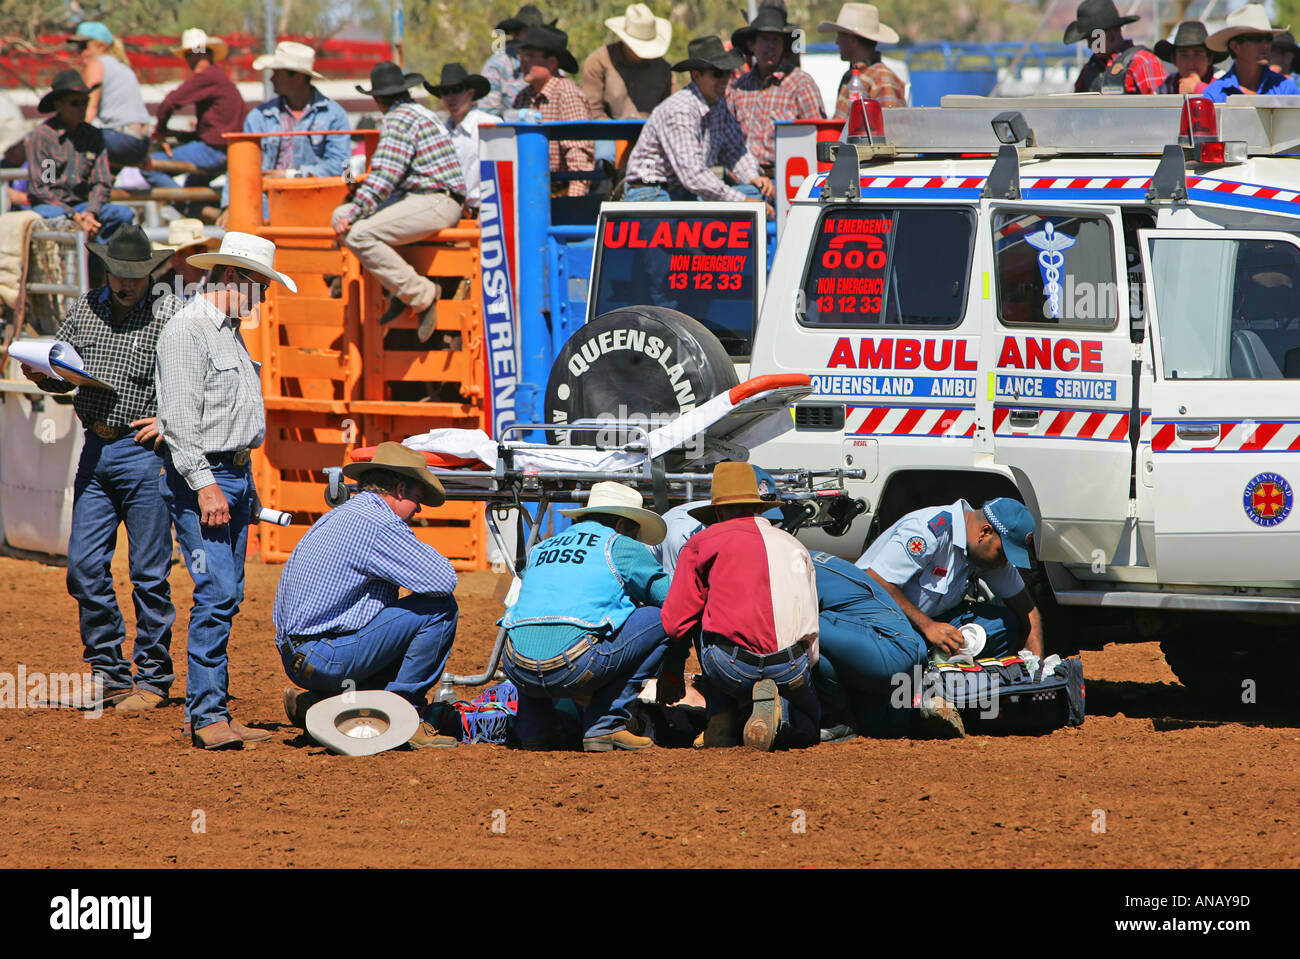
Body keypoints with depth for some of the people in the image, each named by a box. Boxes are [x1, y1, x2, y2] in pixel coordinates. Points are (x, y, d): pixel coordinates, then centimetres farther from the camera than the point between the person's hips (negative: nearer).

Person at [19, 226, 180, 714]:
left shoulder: (171, 314, -5)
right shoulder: (85, 308, 10)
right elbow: (62, 374, 18)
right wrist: (41, 374, -4)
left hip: (145, 452, -5)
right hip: (95, 452, 5)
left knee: (149, 572, -1)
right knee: (84, 565, 3)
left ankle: (152, 678, 8)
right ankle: (108, 673, 14)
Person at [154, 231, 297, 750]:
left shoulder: (228, 331, 19)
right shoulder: (187, 331, -12)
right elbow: (179, 420, -19)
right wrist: (204, 486, -23)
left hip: (235, 476, 10)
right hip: (201, 478, -10)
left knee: (225, 597, 8)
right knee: (216, 593, -14)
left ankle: (213, 712, 11)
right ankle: (207, 714, -14)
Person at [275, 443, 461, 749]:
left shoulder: (336, 518, 19)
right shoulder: (378, 524, -13)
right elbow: (444, 580, -16)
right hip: (326, 659, -10)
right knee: (440, 608, -8)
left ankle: (314, 705, 14)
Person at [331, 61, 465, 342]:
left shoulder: (399, 119, -9)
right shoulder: (421, 113, 23)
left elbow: (385, 175, -19)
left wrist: (354, 213, -16)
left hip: (435, 204, -10)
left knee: (358, 235, -25)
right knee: (341, 215, 9)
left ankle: (419, 294, -18)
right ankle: (397, 288, 5)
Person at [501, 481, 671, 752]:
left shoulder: (539, 550, 29)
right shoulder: (622, 547, 13)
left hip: (519, 671, 6)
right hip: (575, 668, -6)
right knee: (661, 619, 11)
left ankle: (534, 730, 25)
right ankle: (606, 724, 5)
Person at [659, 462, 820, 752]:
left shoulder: (703, 542, 12)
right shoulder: (794, 546, 23)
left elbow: (675, 619, 10)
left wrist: (671, 674, 26)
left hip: (732, 668, -2)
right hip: (792, 670, 2)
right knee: (808, 727, 30)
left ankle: (721, 719, 14)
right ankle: (776, 710, -8)